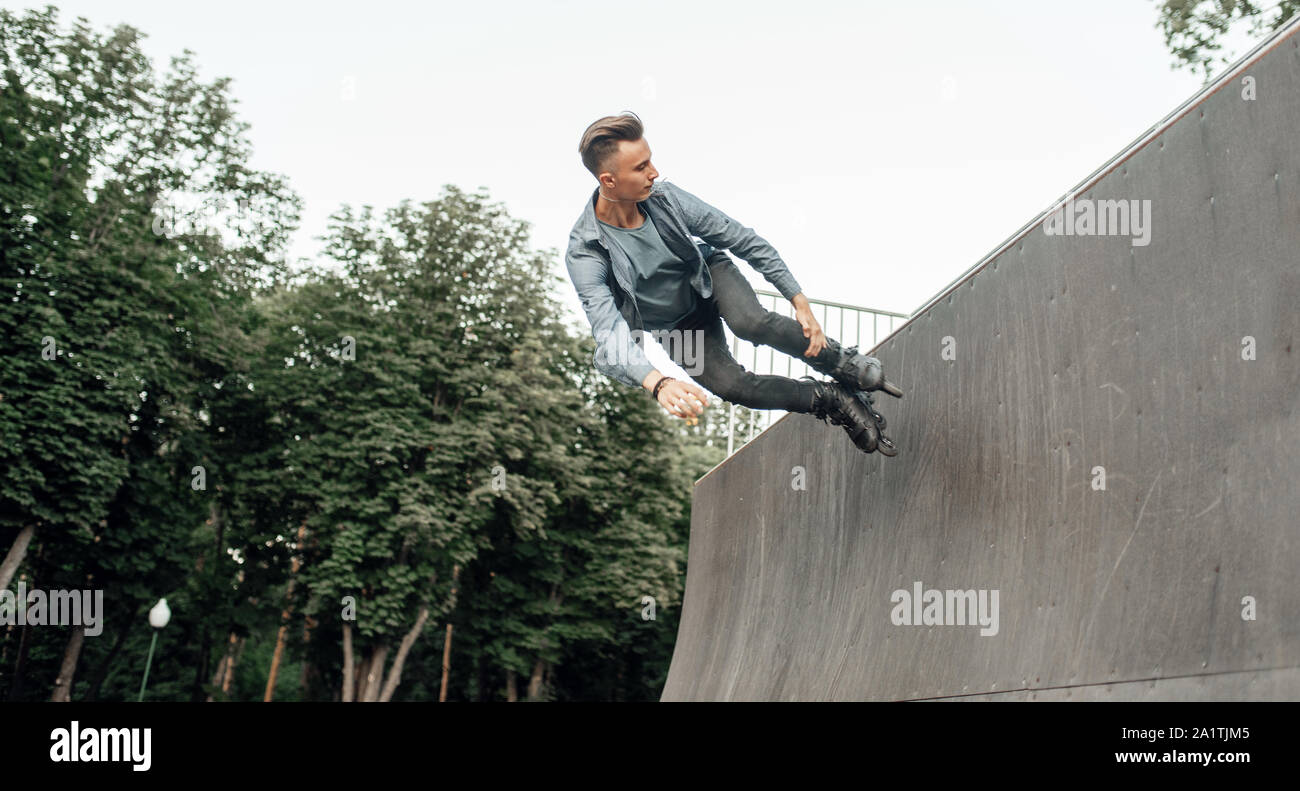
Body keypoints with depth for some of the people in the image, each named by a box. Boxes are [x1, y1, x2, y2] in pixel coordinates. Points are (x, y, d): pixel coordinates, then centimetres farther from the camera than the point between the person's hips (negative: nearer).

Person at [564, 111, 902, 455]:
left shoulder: (664, 197, -24)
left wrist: (799, 300, -18)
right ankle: (833, 400, -5)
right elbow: (609, 336, -42)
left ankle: (847, 364, -12)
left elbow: (744, 240, -15)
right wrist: (658, 384, -61)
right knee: (731, 385, -21)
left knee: (751, 322, -32)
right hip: (679, 325, 0)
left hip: (709, 275, 0)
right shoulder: (584, 253, -31)